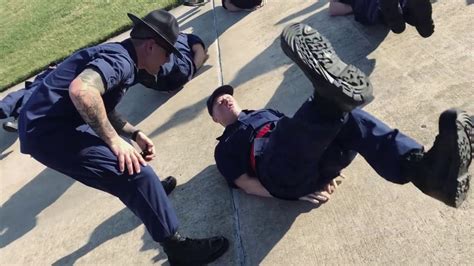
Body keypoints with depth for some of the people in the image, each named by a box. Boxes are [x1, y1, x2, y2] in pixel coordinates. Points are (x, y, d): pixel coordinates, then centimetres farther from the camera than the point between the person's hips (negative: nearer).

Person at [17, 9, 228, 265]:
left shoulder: (117, 55, 16)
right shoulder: (120, 59, -15)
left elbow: (103, 109, 22)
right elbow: (81, 91, -35)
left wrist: (135, 134, 12)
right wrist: (114, 140, -25)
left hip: (52, 123, 11)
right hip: (49, 131, -11)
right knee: (136, 173, -18)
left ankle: (148, 192, 49)